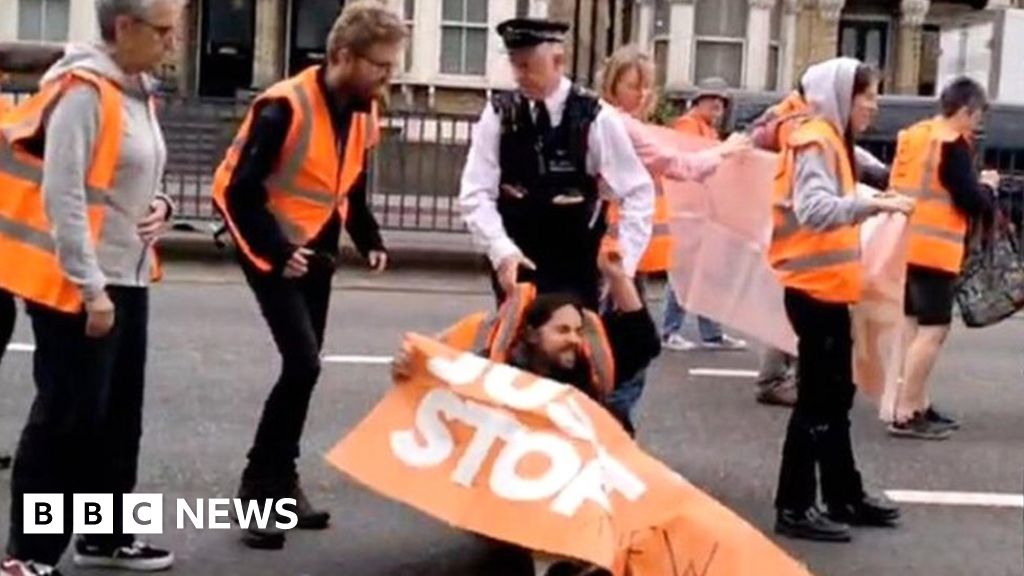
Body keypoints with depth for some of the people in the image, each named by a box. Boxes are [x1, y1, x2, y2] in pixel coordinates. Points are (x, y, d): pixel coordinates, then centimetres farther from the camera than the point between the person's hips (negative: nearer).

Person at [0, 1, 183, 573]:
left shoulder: (138, 92, 11)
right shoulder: (84, 92, -17)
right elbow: (63, 196, -21)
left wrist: (160, 204, 0)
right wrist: (91, 288, -22)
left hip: (128, 280, 9)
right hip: (78, 287, -9)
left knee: (119, 416, 15)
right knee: (67, 419, -3)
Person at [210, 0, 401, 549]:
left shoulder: (363, 113, 2)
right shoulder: (285, 107, -23)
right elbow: (240, 190, -22)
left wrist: (370, 241, 4)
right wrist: (277, 251, -26)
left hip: (316, 247, 8)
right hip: (274, 249, -8)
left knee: (303, 367, 11)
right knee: (303, 364, -16)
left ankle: (281, 482, 23)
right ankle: (257, 491, -3)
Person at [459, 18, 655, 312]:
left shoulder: (595, 118, -8)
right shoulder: (499, 115, -3)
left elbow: (638, 193, -5)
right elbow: (475, 194, -7)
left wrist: (624, 261, -15)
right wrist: (501, 251, -22)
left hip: (576, 269, -2)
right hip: (515, 262, 2)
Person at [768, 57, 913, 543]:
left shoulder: (833, 140, 16)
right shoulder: (816, 142, -16)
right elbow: (814, 210, -32)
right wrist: (874, 205, -40)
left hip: (829, 287, 10)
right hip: (814, 288, -10)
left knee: (836, 395, 16)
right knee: (817, 398, -4)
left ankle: (844, 497, 27)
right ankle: (793, 507, 3)